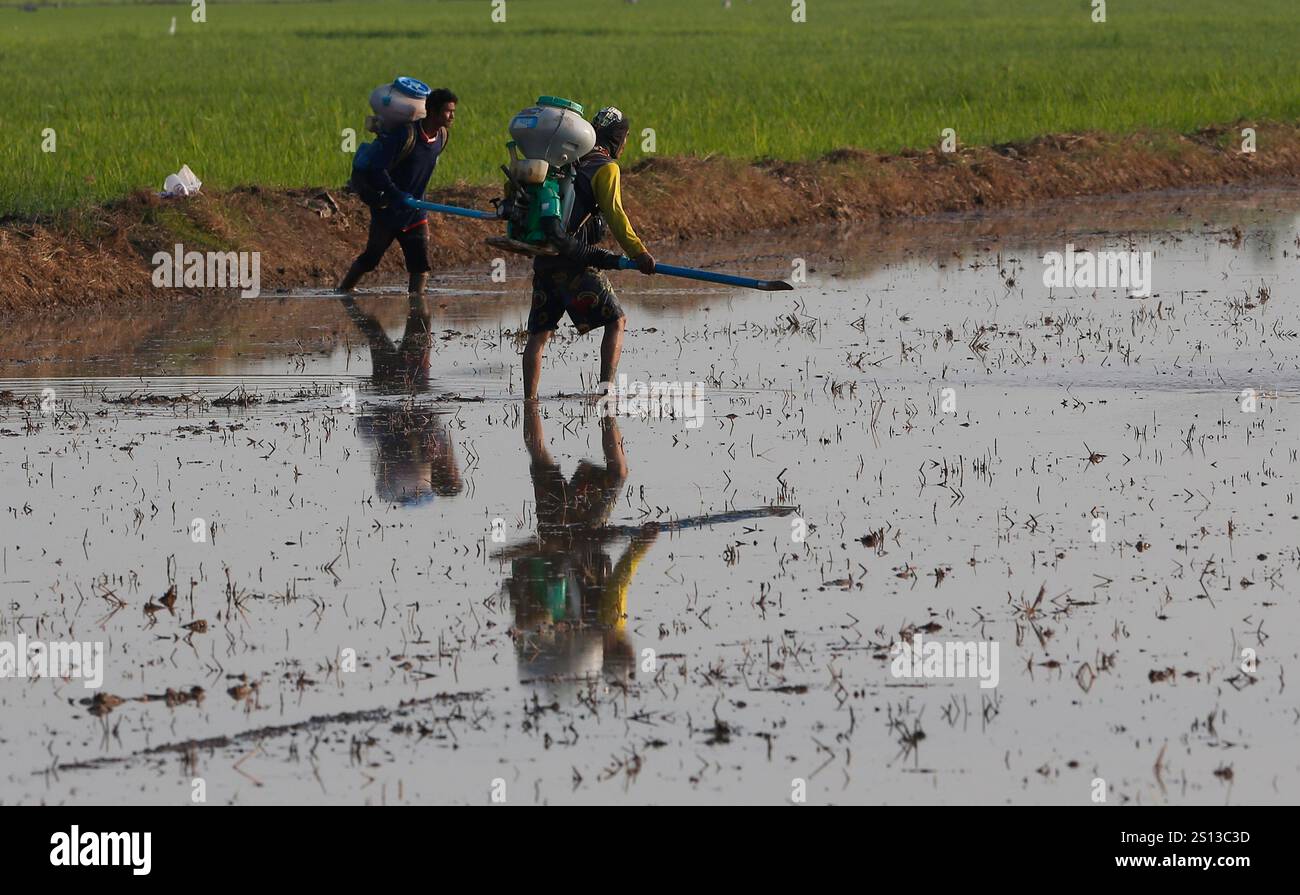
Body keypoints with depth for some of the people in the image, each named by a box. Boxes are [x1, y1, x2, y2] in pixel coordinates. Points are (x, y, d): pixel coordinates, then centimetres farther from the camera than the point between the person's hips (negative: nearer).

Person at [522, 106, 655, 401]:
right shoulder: (606, 167, -4)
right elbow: (614, 213, -15)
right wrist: (638, 252, -18)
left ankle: (529, 398, 6)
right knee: (615, 321, 2)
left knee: (539, 333, 11)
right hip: (575, 263, -7)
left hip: (543, 260, 7)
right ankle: (606, 385, -13)